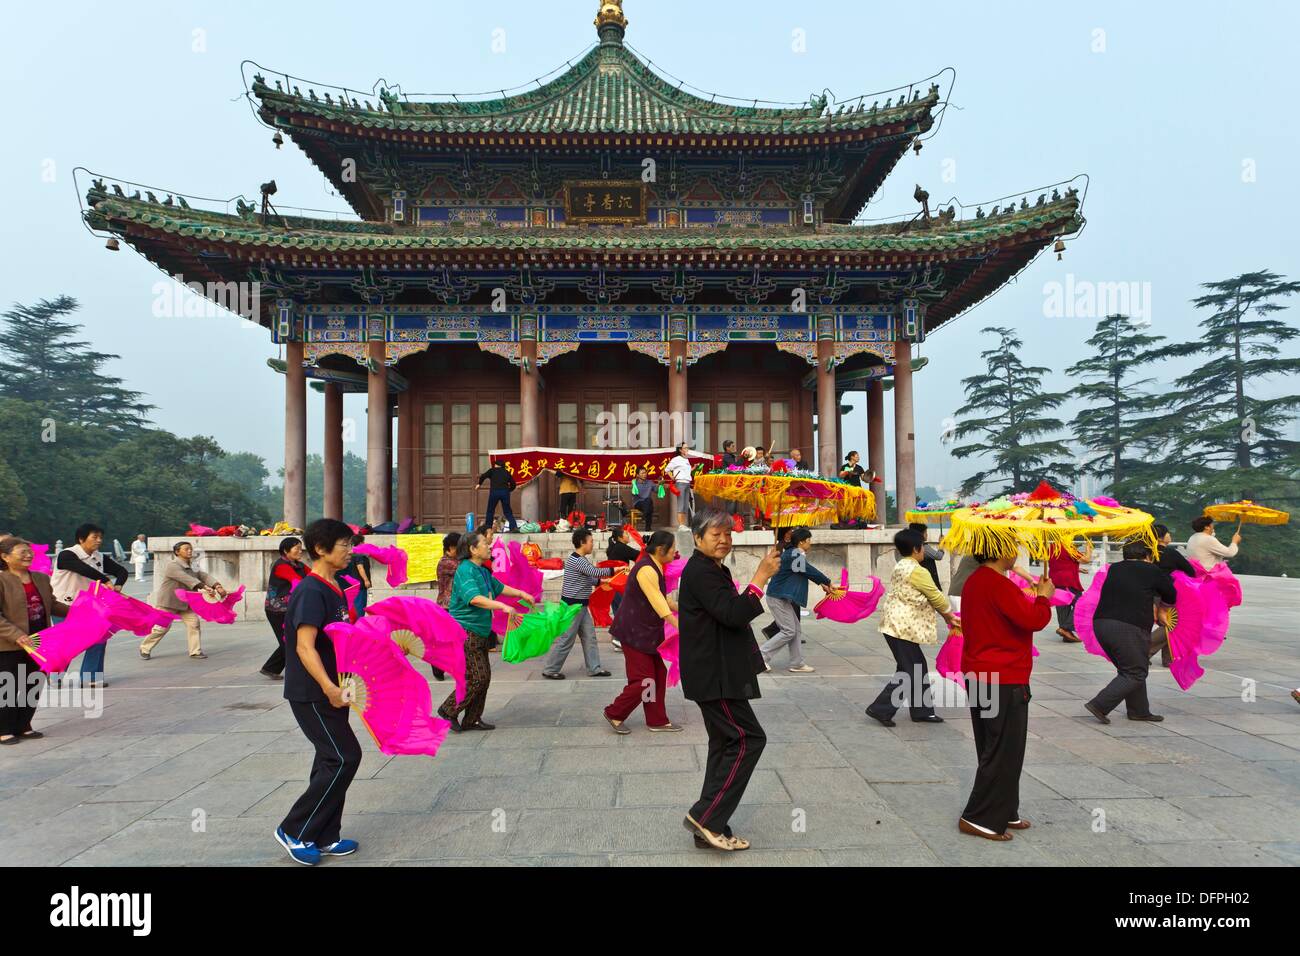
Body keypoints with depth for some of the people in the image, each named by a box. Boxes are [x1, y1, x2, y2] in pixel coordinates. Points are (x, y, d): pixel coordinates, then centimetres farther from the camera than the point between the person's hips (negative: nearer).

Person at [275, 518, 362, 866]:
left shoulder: (334, 590, 10)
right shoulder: (310, 592, -19)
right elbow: (304, 647, -26)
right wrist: (329, 688, -35)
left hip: (332, 691, 9)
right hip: (310, 694, -9)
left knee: (332, 761, 12)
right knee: (344, 757, -8)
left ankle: (324, 838, 23)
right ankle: (294, 831, 6)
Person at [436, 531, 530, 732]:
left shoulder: (482, 570, 13)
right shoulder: (465, 570, -17)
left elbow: (498, 587, 29)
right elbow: (474, 598, -31)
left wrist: (521, 593, 20)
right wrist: (503, 606, -37)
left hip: (479, 632, 10)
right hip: (465, 632, -10)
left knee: (484, 676, 11)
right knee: (477, 677, -9)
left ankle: (472, 719, 21)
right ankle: (449, 710, 7)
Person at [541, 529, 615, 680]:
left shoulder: (580, 560, 13)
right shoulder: (576, 560, -19)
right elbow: (595, 572, -25)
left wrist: (600, 581, 7)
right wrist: (613, 570, -16)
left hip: (580, 604, 10)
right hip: (572, 604, -10)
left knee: (589, 636, 10)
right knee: (566, 639, -3)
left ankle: (594, 668, 16)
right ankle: (550, 670, 7)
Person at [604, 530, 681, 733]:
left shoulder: (655, 567, 9)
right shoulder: (646, 570, -23)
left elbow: (663, 599, 21)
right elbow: (660, 606, -25)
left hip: (647, 632, 10)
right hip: (634, 632, -10)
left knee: (658, 675, 10)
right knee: (643, 680, -5)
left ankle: (657, 721, 20)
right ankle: (614, 714, 13)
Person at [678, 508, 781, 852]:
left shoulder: (712, 569, 17)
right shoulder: (700, 571, -16)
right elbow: (734, 614, -26)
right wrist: (761, 576, -23)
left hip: (716, 673, 11)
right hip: (714, 677, -11)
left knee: (726, 743, 13)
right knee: (748, 738, -9)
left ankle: (710, 830, 19)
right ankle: (705, 816, -4)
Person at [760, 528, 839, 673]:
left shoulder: (792, 553, 14)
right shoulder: (795, 555, -17)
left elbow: (808, 572, 19)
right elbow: (810, 571, -14)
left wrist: (823, 584, 14)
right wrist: (827, 582, 0)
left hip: (781, 597, 10)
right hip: (778, 598, -10)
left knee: (796, 630, 11)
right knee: (788, 631, -6)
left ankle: (797, 664, 14)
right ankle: (761, 655, -3)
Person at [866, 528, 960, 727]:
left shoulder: (901, 567, 14)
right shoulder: (918, 572, -17)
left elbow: (928, 598, 17)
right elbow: (936, 597, -7)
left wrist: (946, 616, 18)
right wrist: (950, 616, 10)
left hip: (896, 624, 10)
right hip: (902, 627, -10)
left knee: (918, 667, 16)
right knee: (908, 672, -3)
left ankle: (922, 710, 23)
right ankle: (881, 709, -1)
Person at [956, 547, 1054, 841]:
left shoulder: (974, 582, 11)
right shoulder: (999, 585, -21)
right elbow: (1032, 620, -23)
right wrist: (1043, 596, -7)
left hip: (979, 678, 10)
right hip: (1004, 681, -10)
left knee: (994, 750, 17)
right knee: (1004, 753, 0)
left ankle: (1004, 813, 27)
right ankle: (980, 818, 4)